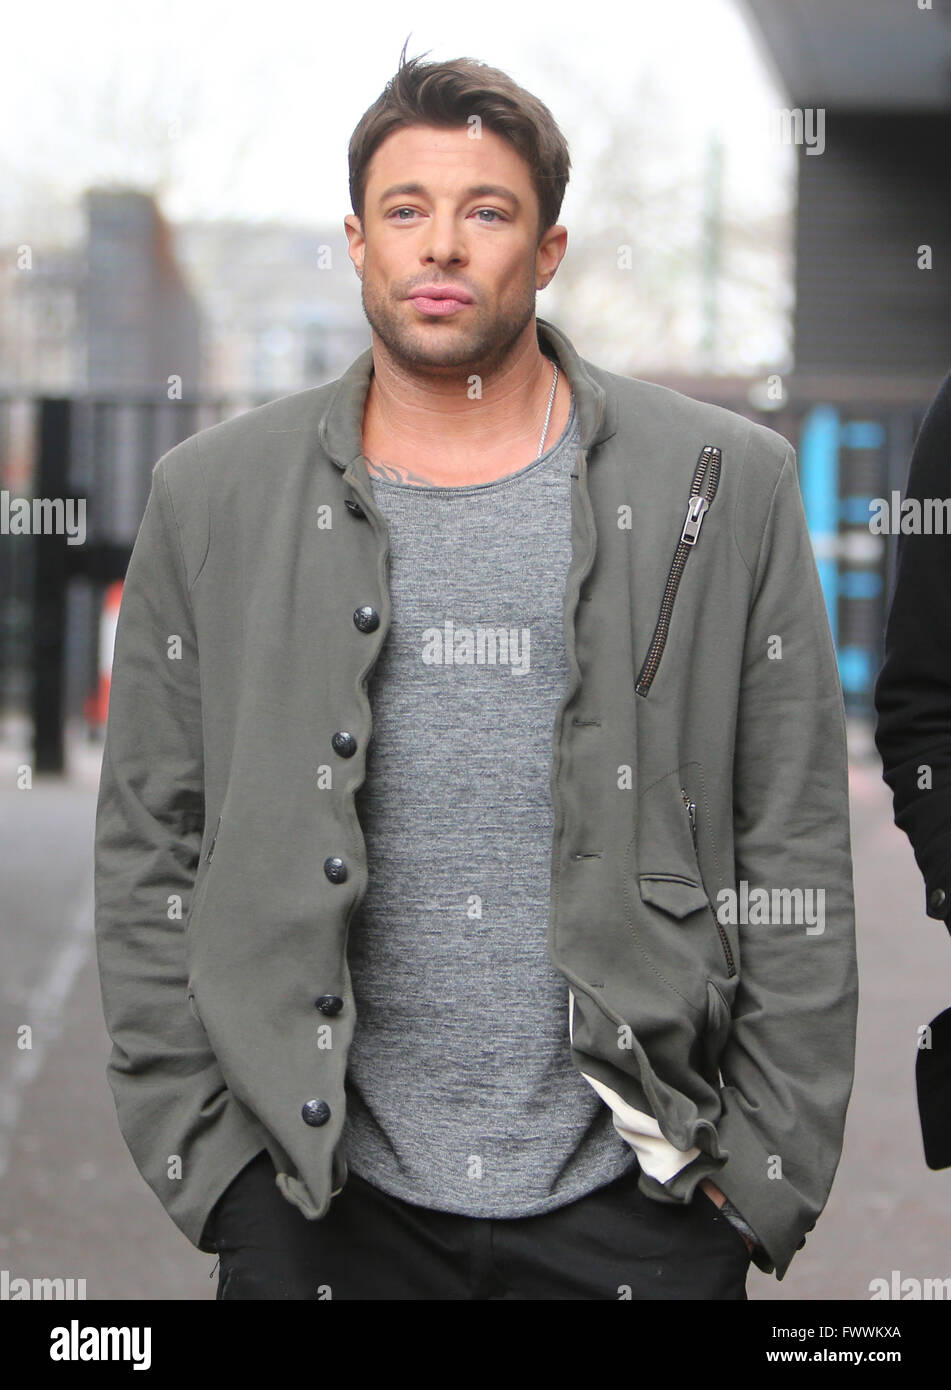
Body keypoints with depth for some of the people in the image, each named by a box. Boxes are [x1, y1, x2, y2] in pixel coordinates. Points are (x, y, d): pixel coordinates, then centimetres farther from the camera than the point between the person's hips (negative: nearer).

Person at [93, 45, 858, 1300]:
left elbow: (797, 857, 1)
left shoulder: (724, 485, 1)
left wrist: (768, 1172, -2)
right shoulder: (215, 495, 4)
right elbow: (147, 855, 5)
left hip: (633, 1197, 0)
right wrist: (198, 1155, 0)